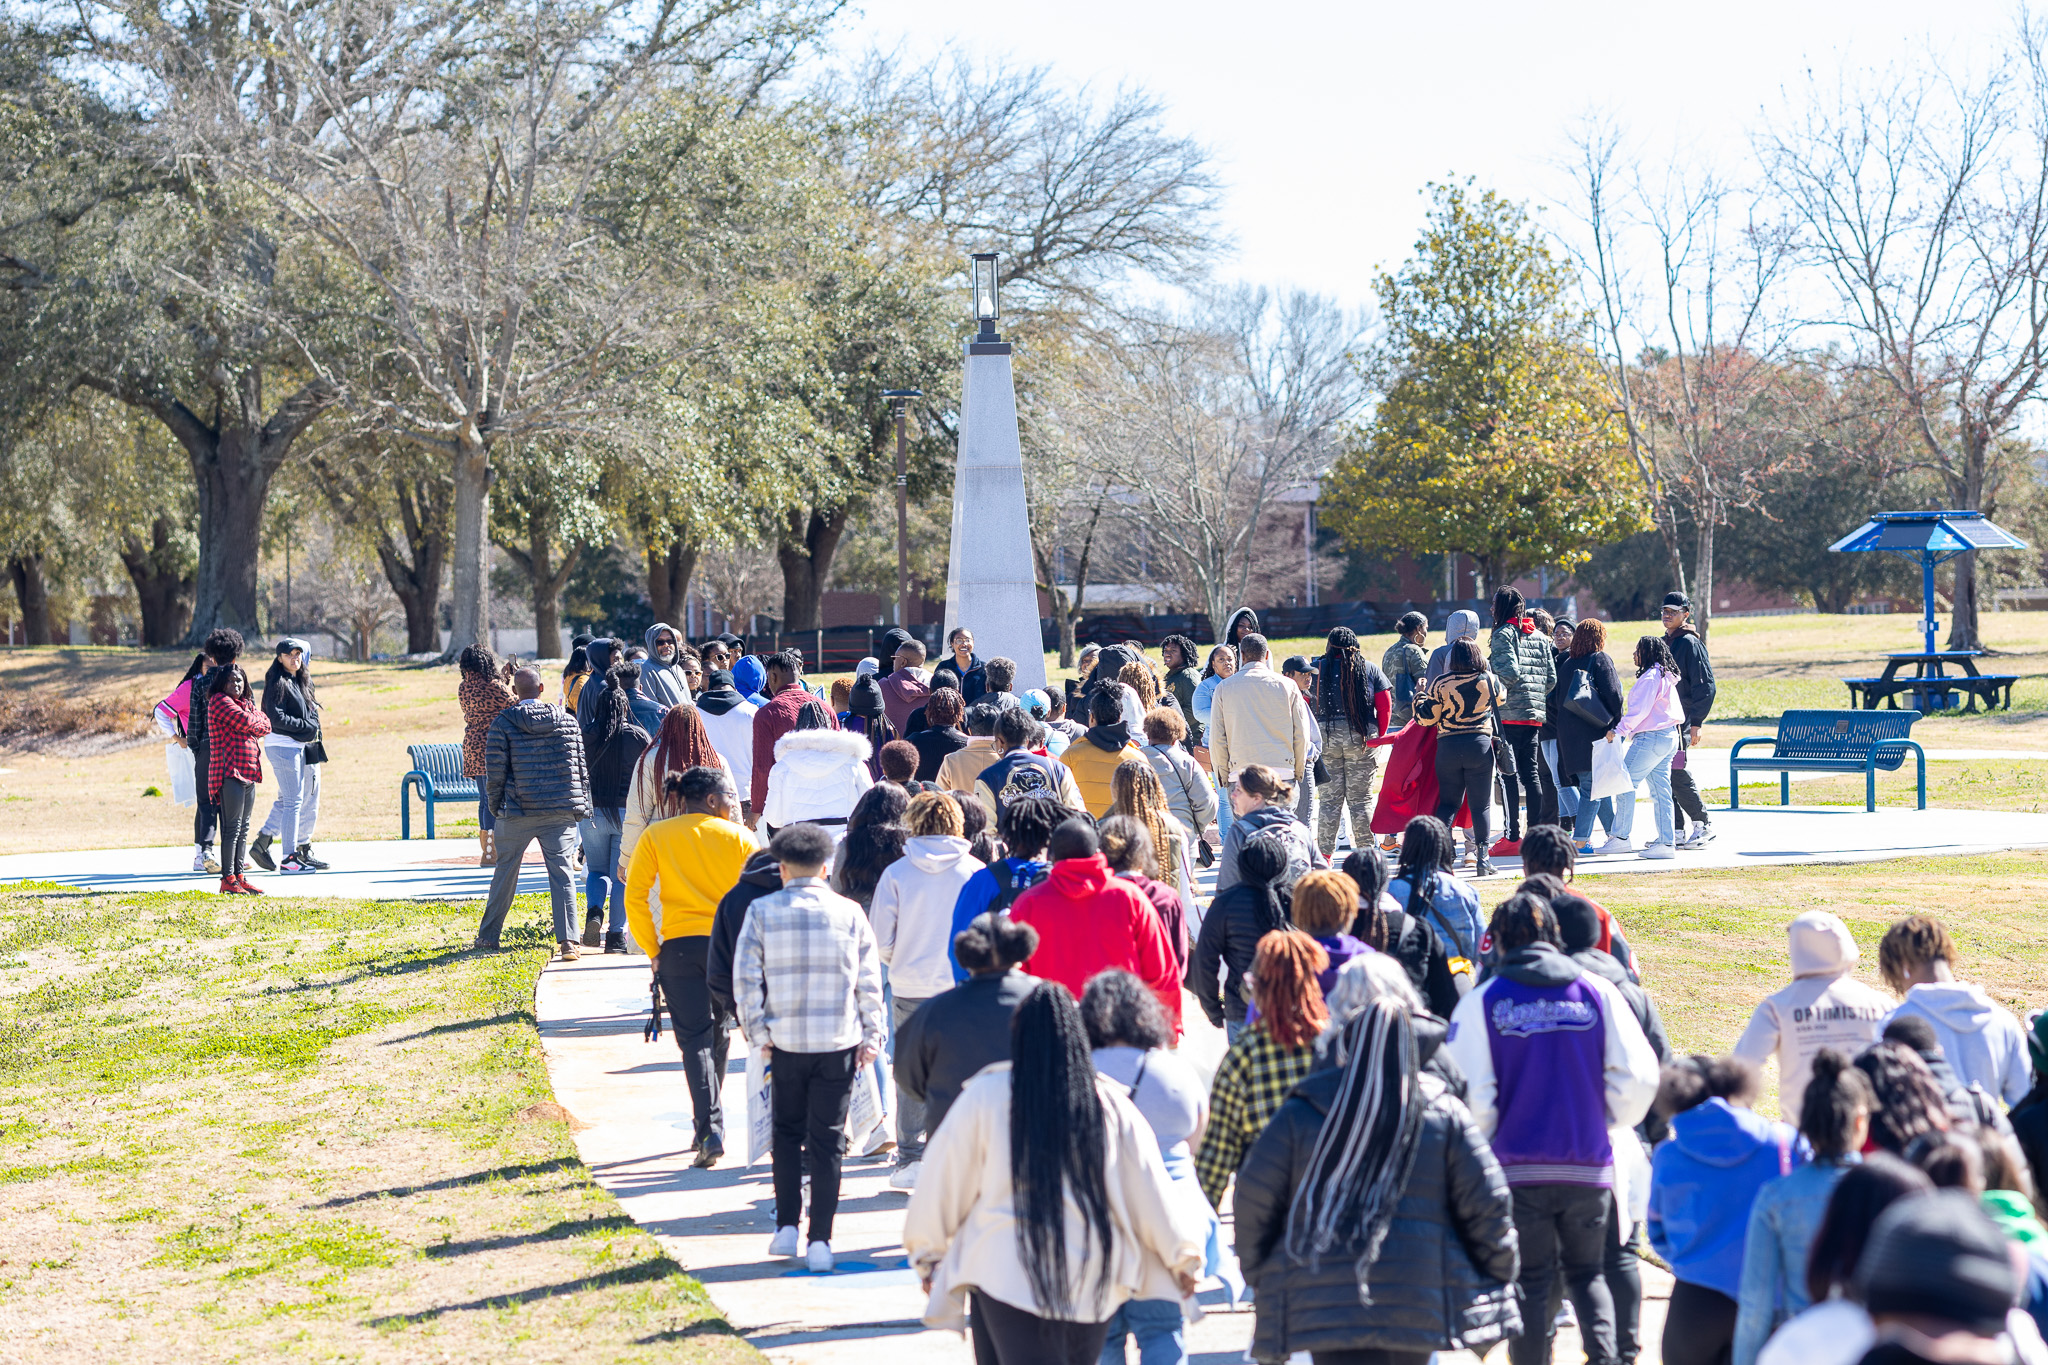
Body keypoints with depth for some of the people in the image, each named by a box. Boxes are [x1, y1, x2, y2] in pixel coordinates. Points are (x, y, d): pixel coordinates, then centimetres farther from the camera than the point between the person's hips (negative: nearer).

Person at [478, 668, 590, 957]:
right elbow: (581, 768, 7)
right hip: (561, 812, 1)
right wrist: (583, 807, 15)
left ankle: (488, 936, 24)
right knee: (561, 873, 1)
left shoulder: (503, 724, -5)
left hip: (517, 813, -1)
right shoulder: (567, 721, 4)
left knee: (505, 872, 13)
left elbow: (495, 771, -6)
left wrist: (494, 807, 8)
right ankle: (567, 941, -9)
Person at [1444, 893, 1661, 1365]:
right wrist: (1606, 1126, 12)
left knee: (1529, 1283, 9)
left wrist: (1488, 1141, 9)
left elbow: (1469, 1094, -9)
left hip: (1517, 1167, -2)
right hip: (1589, 1166, 2)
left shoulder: (1481, 1002, -4)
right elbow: (1639, 1076, -3)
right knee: (1587, 1274, 17)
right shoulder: (1597, 992, 1)